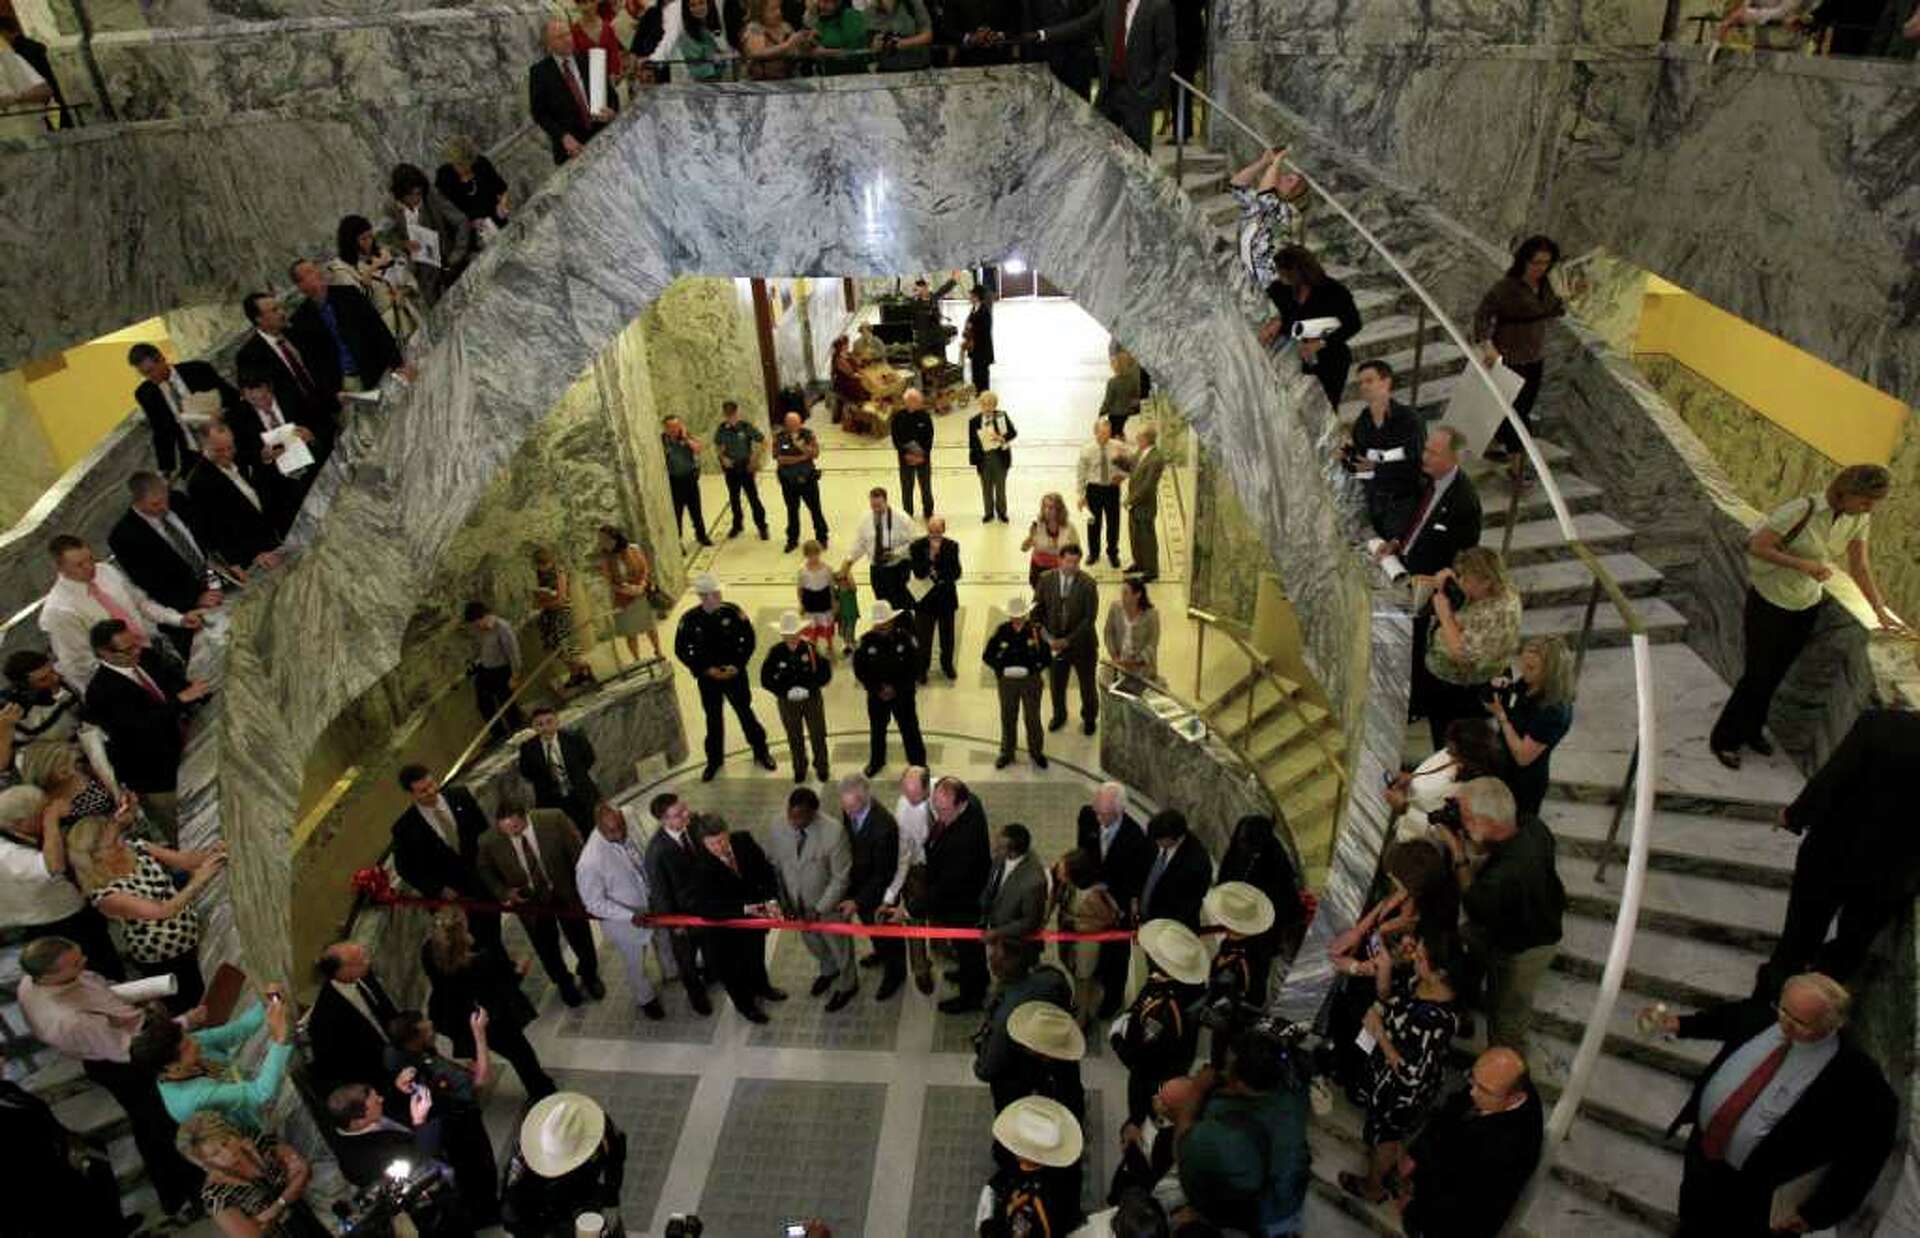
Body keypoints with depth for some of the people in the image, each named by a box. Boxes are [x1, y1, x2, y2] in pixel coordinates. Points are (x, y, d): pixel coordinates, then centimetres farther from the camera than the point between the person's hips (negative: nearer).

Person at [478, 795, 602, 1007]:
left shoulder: (554, 819, -29)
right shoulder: (490, 842, -25)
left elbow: (578, 853, -15)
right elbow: (484, 870, -2)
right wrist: (503, 892, -16)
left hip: (566, 893, 0)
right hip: (529, 902, 1)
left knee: (581, 940, 21)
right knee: (547, 949, 21)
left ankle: (590, 976, 53)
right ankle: (564, 983, 53)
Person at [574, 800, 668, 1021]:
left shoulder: (625, 834, -18)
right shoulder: (589, 863, -35)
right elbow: (595, 903, -23)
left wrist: (655, 893, 1)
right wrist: (631, 916, -28)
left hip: (651, 908, 5)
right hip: (624, 922, -5)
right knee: (636, 964, 22)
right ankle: (645, 998, 52)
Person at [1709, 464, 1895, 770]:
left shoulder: (1860, 520, -5)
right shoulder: (1804, 511, -25)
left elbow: (1860, 568, 3)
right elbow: (1757, 546, -22)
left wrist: (1881, 611, 1)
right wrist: (1803, 564, -28)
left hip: (1806, 605, 6)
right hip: (1769, 601, -6)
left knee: (1775, 674, 15)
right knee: (1757, 674, 0)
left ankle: (1752, 730, 34)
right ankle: (1725, 739, 15)